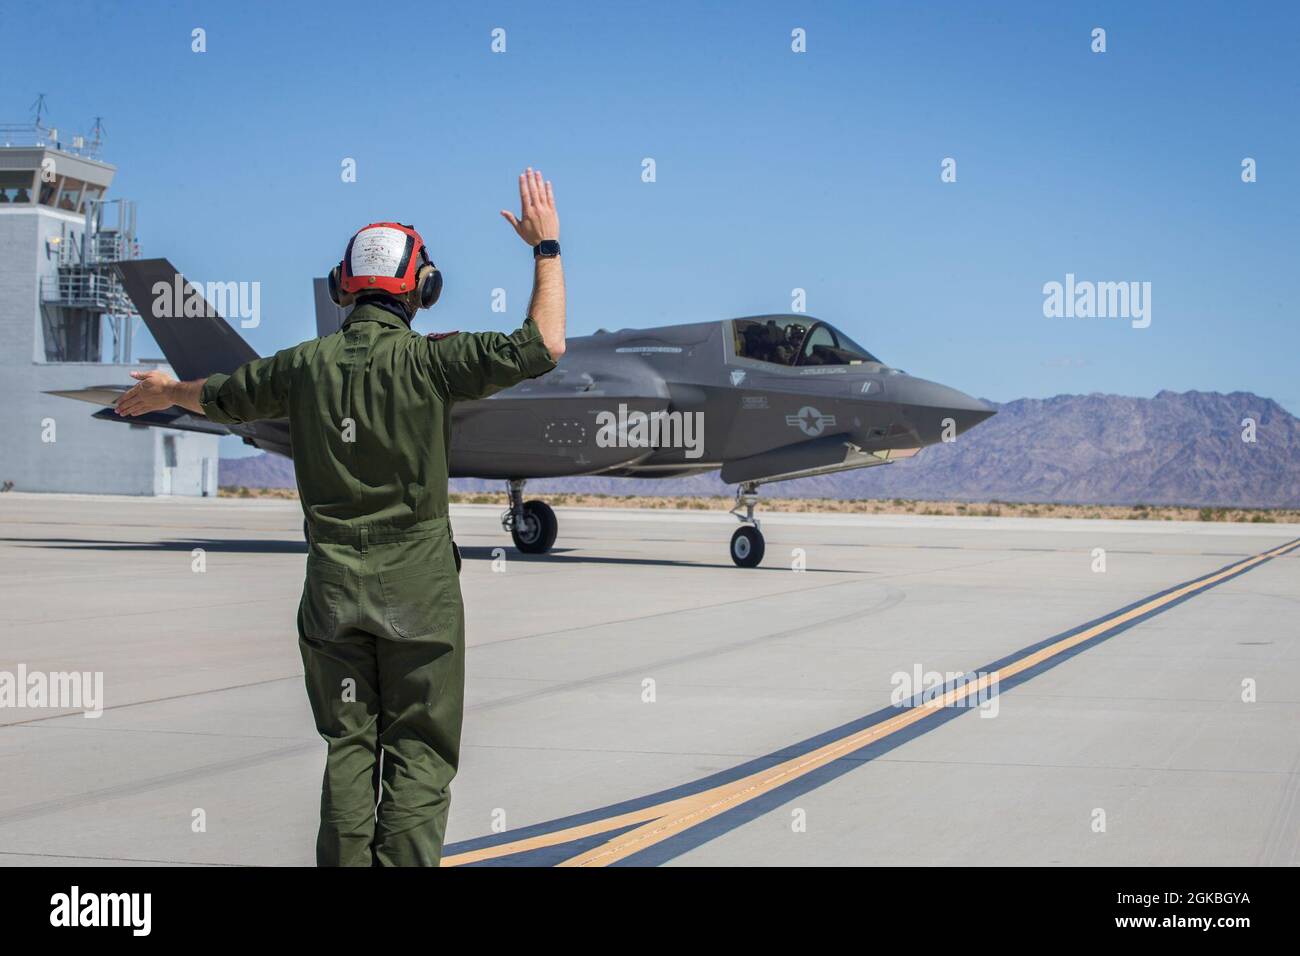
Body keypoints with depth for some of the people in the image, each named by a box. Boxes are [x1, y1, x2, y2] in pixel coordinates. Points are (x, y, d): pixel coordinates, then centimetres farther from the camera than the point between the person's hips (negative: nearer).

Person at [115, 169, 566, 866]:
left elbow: (222, 397, 21)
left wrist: (167, 392, 44)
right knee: (419, 751, 2)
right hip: (418, 590, -4)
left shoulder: (306, 364, 3)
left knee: (349, 748, 12)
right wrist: (546, 247, -4)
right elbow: (541, 346, -15)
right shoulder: (427, 362, -11)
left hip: (334, 586, 4)